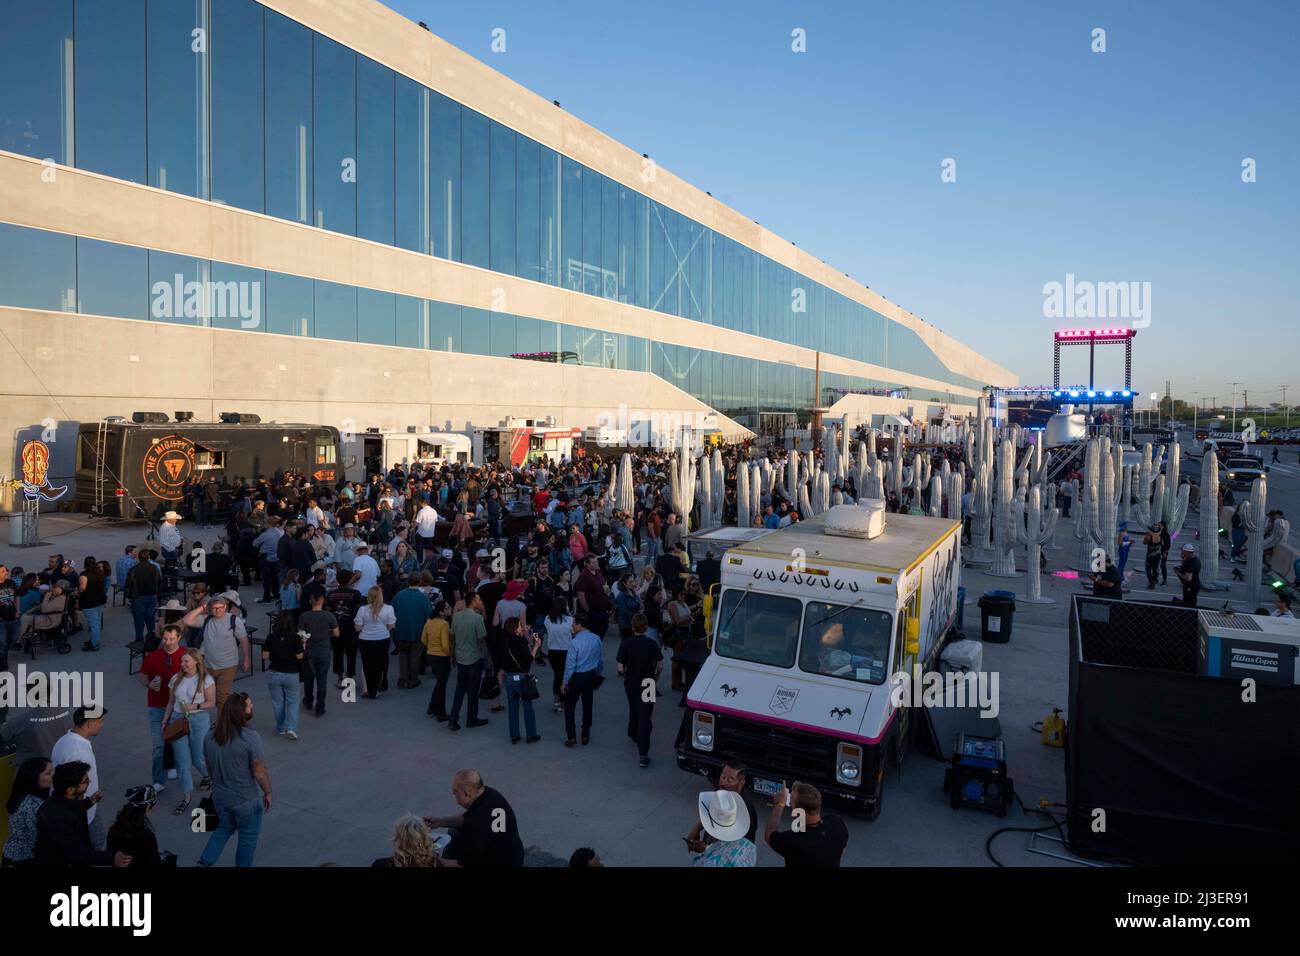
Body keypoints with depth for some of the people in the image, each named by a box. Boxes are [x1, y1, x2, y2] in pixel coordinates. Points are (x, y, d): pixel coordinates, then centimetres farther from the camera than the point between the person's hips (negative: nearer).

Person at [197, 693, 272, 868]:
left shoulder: (211, 736, -5)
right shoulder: (250, 737, -25)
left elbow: (209, 766, 9)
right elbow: (259, 770, -20)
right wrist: (267, 792, -6)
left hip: (219, 796, 6)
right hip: (245, 799, -6)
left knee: (224, 828, 29)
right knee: (248, 837, 15)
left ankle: (204, 863, 24)